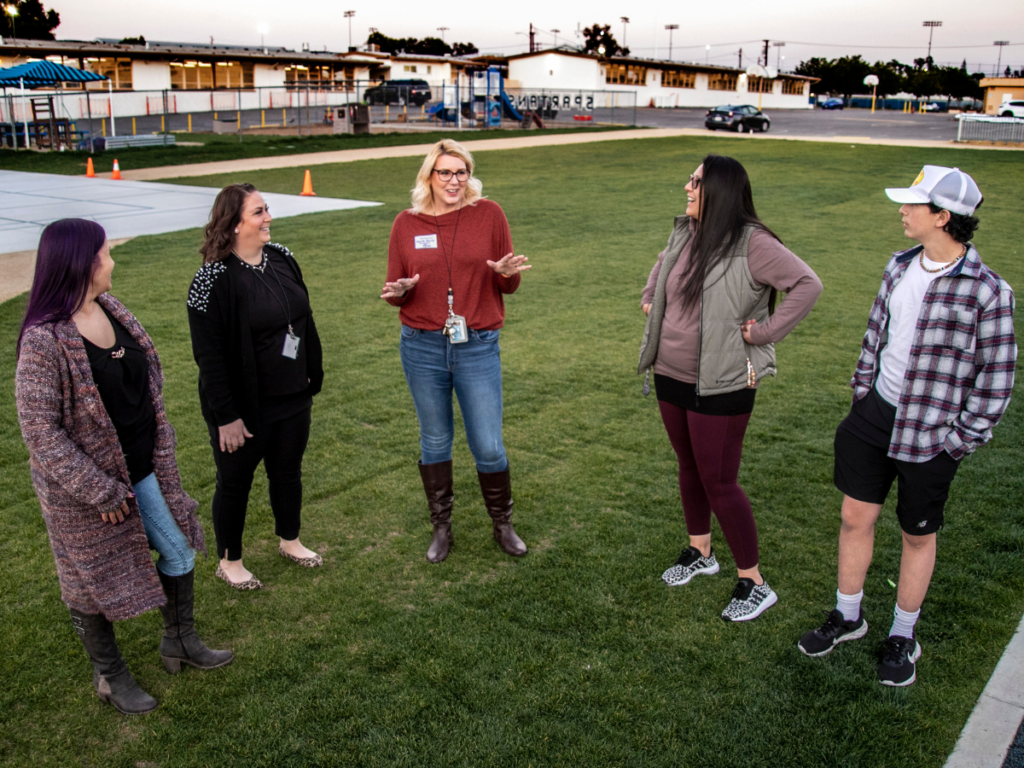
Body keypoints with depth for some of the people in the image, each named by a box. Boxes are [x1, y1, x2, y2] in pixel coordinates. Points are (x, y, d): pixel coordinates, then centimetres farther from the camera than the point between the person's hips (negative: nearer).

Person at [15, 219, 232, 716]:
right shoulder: (43, 340, -25)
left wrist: (159, 446, 11)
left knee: (179, 549, 17)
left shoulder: (111, 309, -1)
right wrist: (101, 491, -21)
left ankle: (179, 641, 41)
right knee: (95, 581, 13)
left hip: (143, 468, 7)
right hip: (85, 487, -7)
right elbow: (41, 433, -23)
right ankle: (109, 676, 36)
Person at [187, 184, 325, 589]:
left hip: (293, 397, 6)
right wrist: (226, 415, -18)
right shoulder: (214, 279, -19)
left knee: (288, 471, 22)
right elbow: (208, 354, -19)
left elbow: (304, 319, 11)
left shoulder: (282, 258, 1)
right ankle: (229, 561, 32)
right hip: (244, 406, -6)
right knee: (235, 481, 12)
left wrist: (313, 373, 12)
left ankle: (289, 540, 45)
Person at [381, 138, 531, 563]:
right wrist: (398, 290, -15)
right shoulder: (407, 224, 4)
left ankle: (503, 524, 25)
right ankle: (441, 527, 30)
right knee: (435, 441, 13)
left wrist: (508, 273, -18)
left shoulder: (489, 214, 1)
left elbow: (508, 285, 5)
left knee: (488, 446, 2)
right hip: (422, 348, 1)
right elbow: (394, 286, 8)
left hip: (477, 347, -1)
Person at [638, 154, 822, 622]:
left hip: (721, 386, -7)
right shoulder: (684, 232, 5)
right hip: (671, 377, 7)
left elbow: (807, 285, -22)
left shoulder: (752, 242, -18)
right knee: (689, 467, 20)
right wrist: (649, 298, 15)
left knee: (718, 481, -2)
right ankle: (700, 553, 40)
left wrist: (764, 332, -20)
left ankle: (753, 583, 14)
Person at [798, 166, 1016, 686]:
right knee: (855, 517, 12)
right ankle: (847, 617, 33)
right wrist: (861, 392, 13)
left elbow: (996, 379, -12)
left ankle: (903, 637, 32)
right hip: (877, 412, 5)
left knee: (918, 536, 12)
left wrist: (962, 439, -10)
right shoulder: (899, 268, 1)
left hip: (932, 433, -5)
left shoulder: (987, 291, -17)